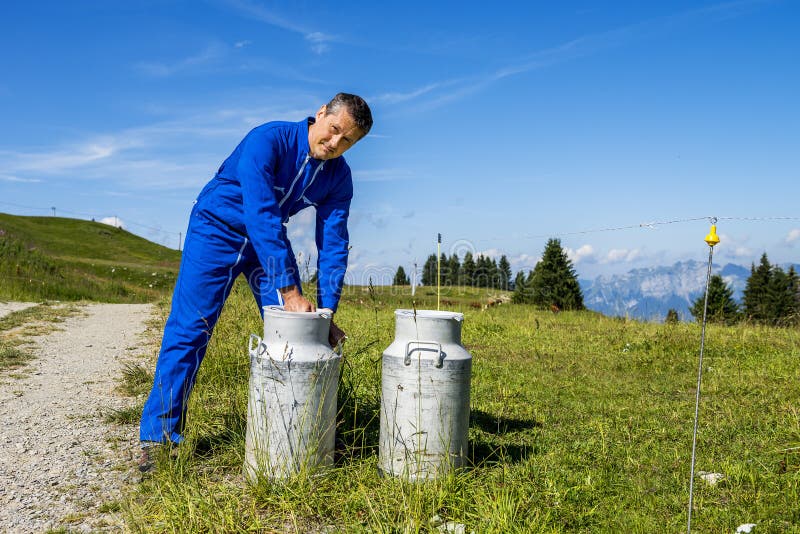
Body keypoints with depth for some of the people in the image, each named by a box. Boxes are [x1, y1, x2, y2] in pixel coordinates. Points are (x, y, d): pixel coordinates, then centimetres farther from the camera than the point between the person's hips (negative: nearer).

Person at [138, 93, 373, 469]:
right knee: (189, 329, -9)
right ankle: (159, 436, 1)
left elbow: (333, 244, -12)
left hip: (270, 239, 5)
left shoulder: (338, 177, -11)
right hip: (218, 228, -5)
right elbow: (261, 215, -36)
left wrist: (326, 312, -21)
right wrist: (288, 290, -40)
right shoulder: (268, 140, -28)